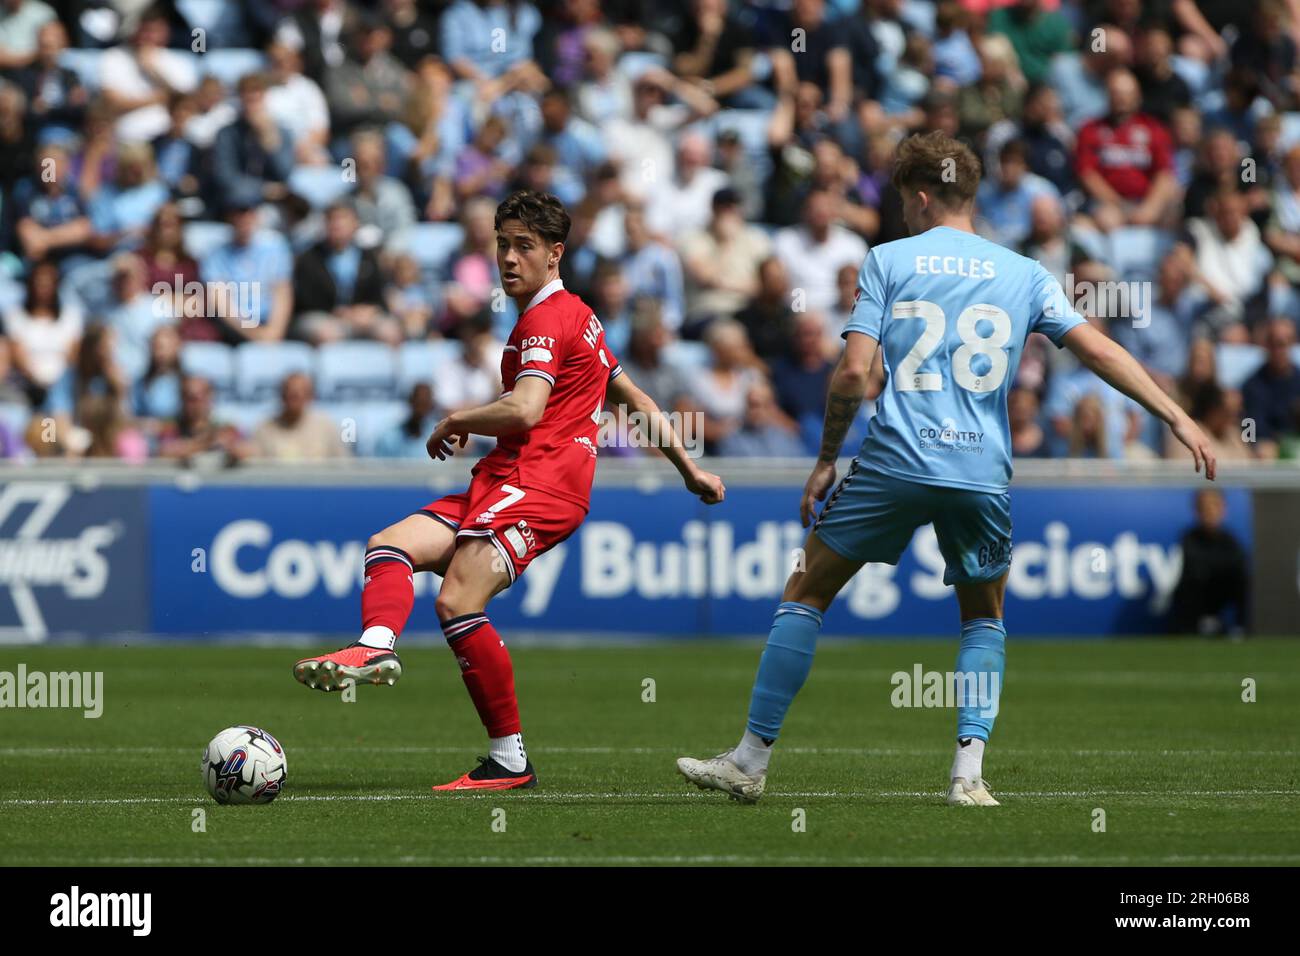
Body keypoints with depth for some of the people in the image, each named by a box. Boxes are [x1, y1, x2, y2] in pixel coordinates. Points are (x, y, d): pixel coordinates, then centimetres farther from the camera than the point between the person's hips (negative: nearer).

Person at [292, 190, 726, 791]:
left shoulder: (546, 318, -6)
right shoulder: (577, 317, 26)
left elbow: (524, 410, -21)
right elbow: (639, 403, 31)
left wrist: (456, 421, -4)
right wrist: (691, 471, 36)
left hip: (533, 483, -11)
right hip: (502, 484, 11)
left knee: (457, 602, -23)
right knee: (390, 546, -6)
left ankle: (510, 760, -19)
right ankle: (375, 647, -36)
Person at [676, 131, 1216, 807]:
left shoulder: (887, 261, 4)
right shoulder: (1024, 275, 10)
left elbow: (854, 371, -3)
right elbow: (1099, 351, 3)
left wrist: (826, 459, 7)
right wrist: (1177, 417, 7)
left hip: (895, 462, -2)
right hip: (984, 473, 2)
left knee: (806, 593, 10)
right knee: (983, 616, 22)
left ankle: (751, 761, 8)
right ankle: (970, 772, 5)